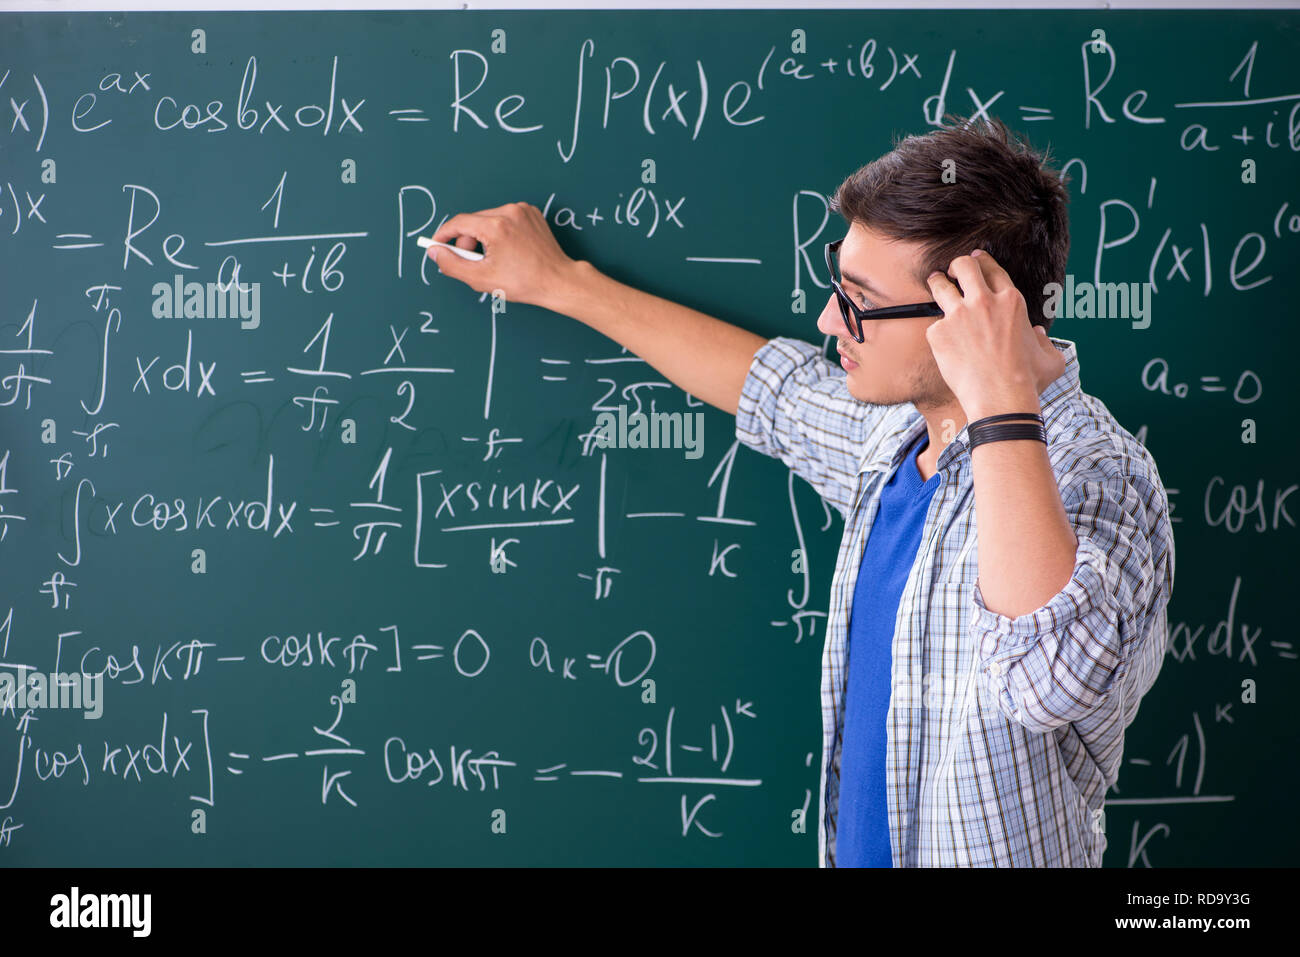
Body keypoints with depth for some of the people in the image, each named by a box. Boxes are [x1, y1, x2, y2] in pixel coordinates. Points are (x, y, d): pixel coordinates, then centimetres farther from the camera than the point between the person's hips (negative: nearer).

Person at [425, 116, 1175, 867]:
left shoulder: (1095, 476, -20)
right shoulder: (901, 429, 3)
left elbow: (1049, 676, -38)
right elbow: (769, 384, 22)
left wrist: (1000, 402, -33)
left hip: (999, 852, -7)